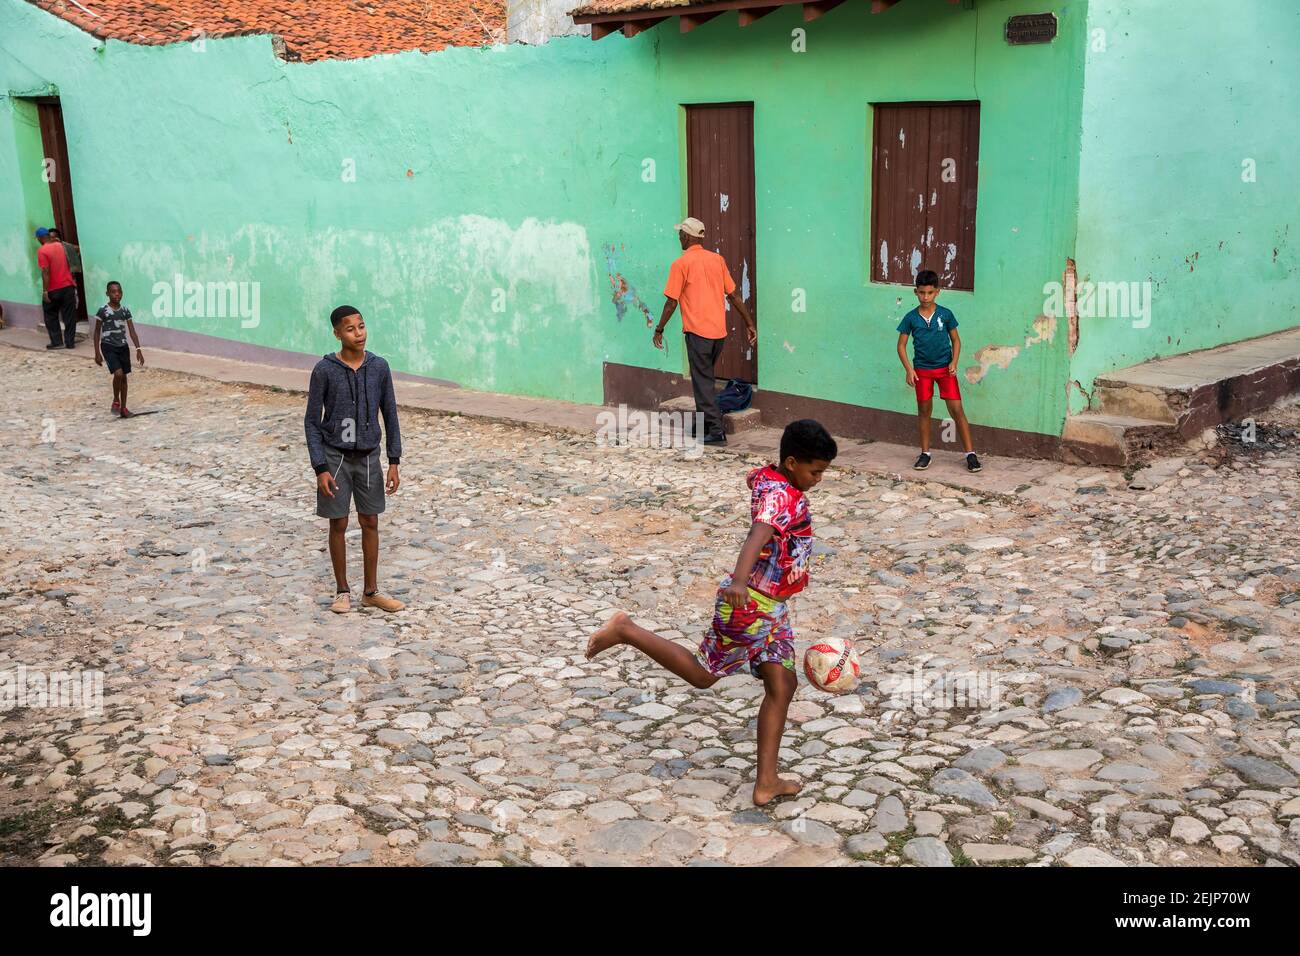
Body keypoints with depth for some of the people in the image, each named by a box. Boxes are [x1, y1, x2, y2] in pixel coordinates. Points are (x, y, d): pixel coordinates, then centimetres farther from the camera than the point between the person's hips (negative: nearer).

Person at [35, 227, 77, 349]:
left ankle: (57, 342, 7)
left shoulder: (42, 251, -13)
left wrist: (45, 291, -16)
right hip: (68, 286, 5)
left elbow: (45, 272, -18)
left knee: (51, 316, 10)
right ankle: (70, 341, 8)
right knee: (69, 316, 7)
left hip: (53, 289, -5)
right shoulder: (60, 246, 4)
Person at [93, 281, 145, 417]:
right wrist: (97, 353, -7)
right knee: (118, 373, -20)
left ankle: (123, 408, 19)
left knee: (124, 377, 8)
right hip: (108, 346, -4)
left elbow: (132, 331, 2)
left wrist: (138, 349, -6)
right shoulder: (103, 310, -9)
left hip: (123, 346, 4)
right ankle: (116, 401, 1)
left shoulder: (125, 310, 2)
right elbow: (97, 333, -4)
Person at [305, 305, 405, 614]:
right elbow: (313, 421, -6)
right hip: (335, 457, -2)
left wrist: (394, 462, 0)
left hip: (368, 457, 2)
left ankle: (371, 591, 19)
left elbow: (390, 415, 3)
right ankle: (342, 591, 19)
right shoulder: (324, 371, -11)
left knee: (370, 522, 8)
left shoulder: (379, 367, -3)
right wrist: (320, 469, -11)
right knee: (339, 524, 5)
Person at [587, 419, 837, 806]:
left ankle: (767, 781, 11)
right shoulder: (782, 496, -23)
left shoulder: (767, 477, 5)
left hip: (770, 607, 9)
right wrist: (739, 582, -59)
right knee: (703, 675, 6)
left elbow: (754, 477, 31)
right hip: (750, 605, -9)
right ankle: (626, 631, 14)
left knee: (782, 686, 6)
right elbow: (757, 536, -43)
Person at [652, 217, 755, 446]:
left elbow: (671, 302, -7)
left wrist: (659, 330, 3)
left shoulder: (680, 264, -7)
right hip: (719, 331, 6)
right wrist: (749, 323, 15)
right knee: (705, 377, 19)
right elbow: (733, 295, 9)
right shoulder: (717, 259, 9)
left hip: (697, 330, -6)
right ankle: (703, 423, 25)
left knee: (703, 380, -2)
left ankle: (716, 431, -7)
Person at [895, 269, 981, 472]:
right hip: (922, 370, 1)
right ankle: (925, 453, 20)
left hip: (945, 368, -1)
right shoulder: (911, 318, -2)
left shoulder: (945, 314, -3)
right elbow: (901, 345, 2)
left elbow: (955, 340, 6)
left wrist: (954, 362, -8)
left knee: (956, 410, -5)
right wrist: (909, 369, -8)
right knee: (924, 410, 8)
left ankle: (970, 453, -1)